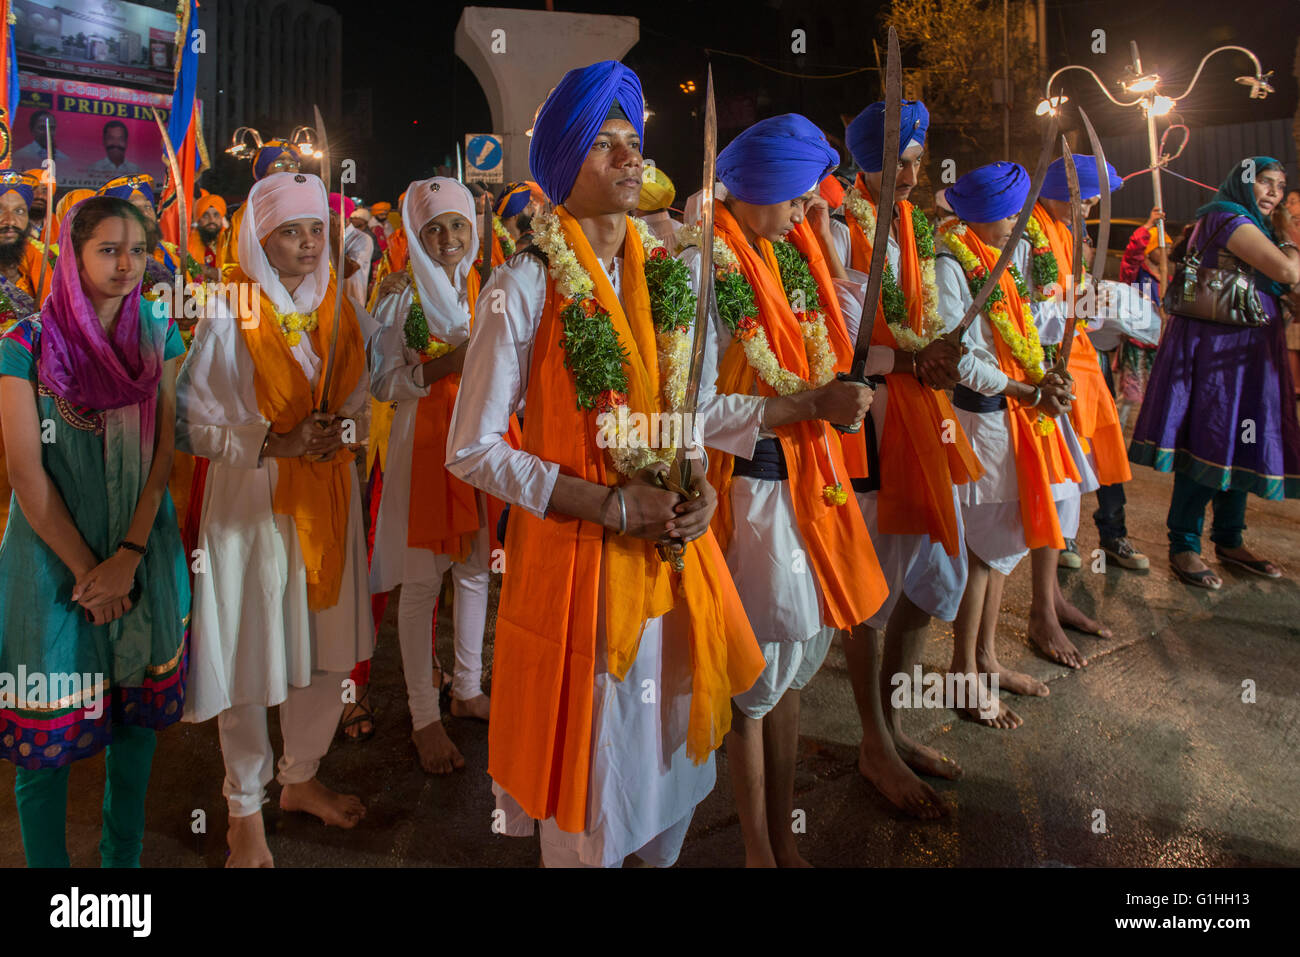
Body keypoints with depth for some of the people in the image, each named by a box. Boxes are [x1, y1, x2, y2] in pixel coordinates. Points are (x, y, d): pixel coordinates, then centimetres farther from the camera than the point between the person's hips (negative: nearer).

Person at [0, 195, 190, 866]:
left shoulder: (158, 335, 2)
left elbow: (164, 450, -2)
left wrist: (127, 558, -10)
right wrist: (86, 568, -9)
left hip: (144, 551, 3)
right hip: (54, 552, -3)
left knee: (136, 712, 12)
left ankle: (123, 855, 30)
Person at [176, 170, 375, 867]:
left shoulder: (341, 309, 7)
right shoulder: (228, 318, -6)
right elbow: (191, 423, -7)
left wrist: (344, 430, -9)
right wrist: (278, 442, -19)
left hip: (327, 498, 5)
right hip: (250, 504, -4)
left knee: (327, 652, 12)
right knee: (250, 660, 3)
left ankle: (300, 779, 35)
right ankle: (246, 811, 25)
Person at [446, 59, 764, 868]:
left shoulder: (663, 273, 5)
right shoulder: (526, 286, -12)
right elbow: (474, 450, -12)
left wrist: (700, 485, -5)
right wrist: (611, 505, -17)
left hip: (672, 549, 6)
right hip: (576, 554, -5)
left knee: (671, 752, 21)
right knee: (589, 769, 11)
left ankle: (663, 856, 47)